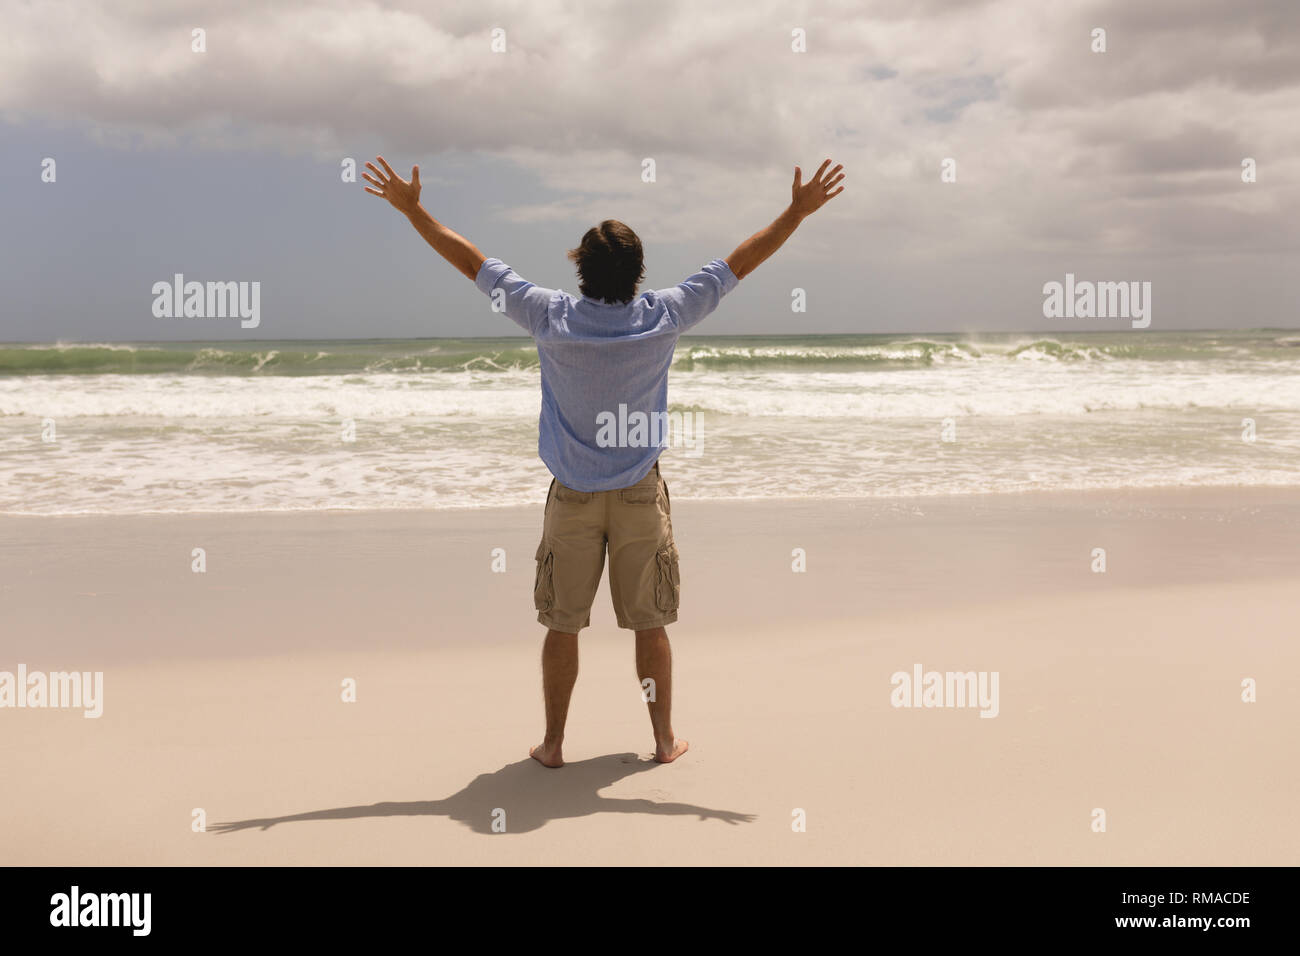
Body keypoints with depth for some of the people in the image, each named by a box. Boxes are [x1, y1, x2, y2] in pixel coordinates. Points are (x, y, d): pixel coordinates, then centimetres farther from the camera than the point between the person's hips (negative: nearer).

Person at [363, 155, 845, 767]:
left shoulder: (551, 318, -11)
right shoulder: (663, 317, -10)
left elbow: (471, 260, -3)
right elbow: (740, 262, -2)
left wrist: (412, 208, 6)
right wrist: (798, 211, 7)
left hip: (572, 497, 0)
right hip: (641, 494, 0)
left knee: (562, 625, 9)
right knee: (649, 624, 10)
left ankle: (553, 744, 17)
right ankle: (664, 739, 21)